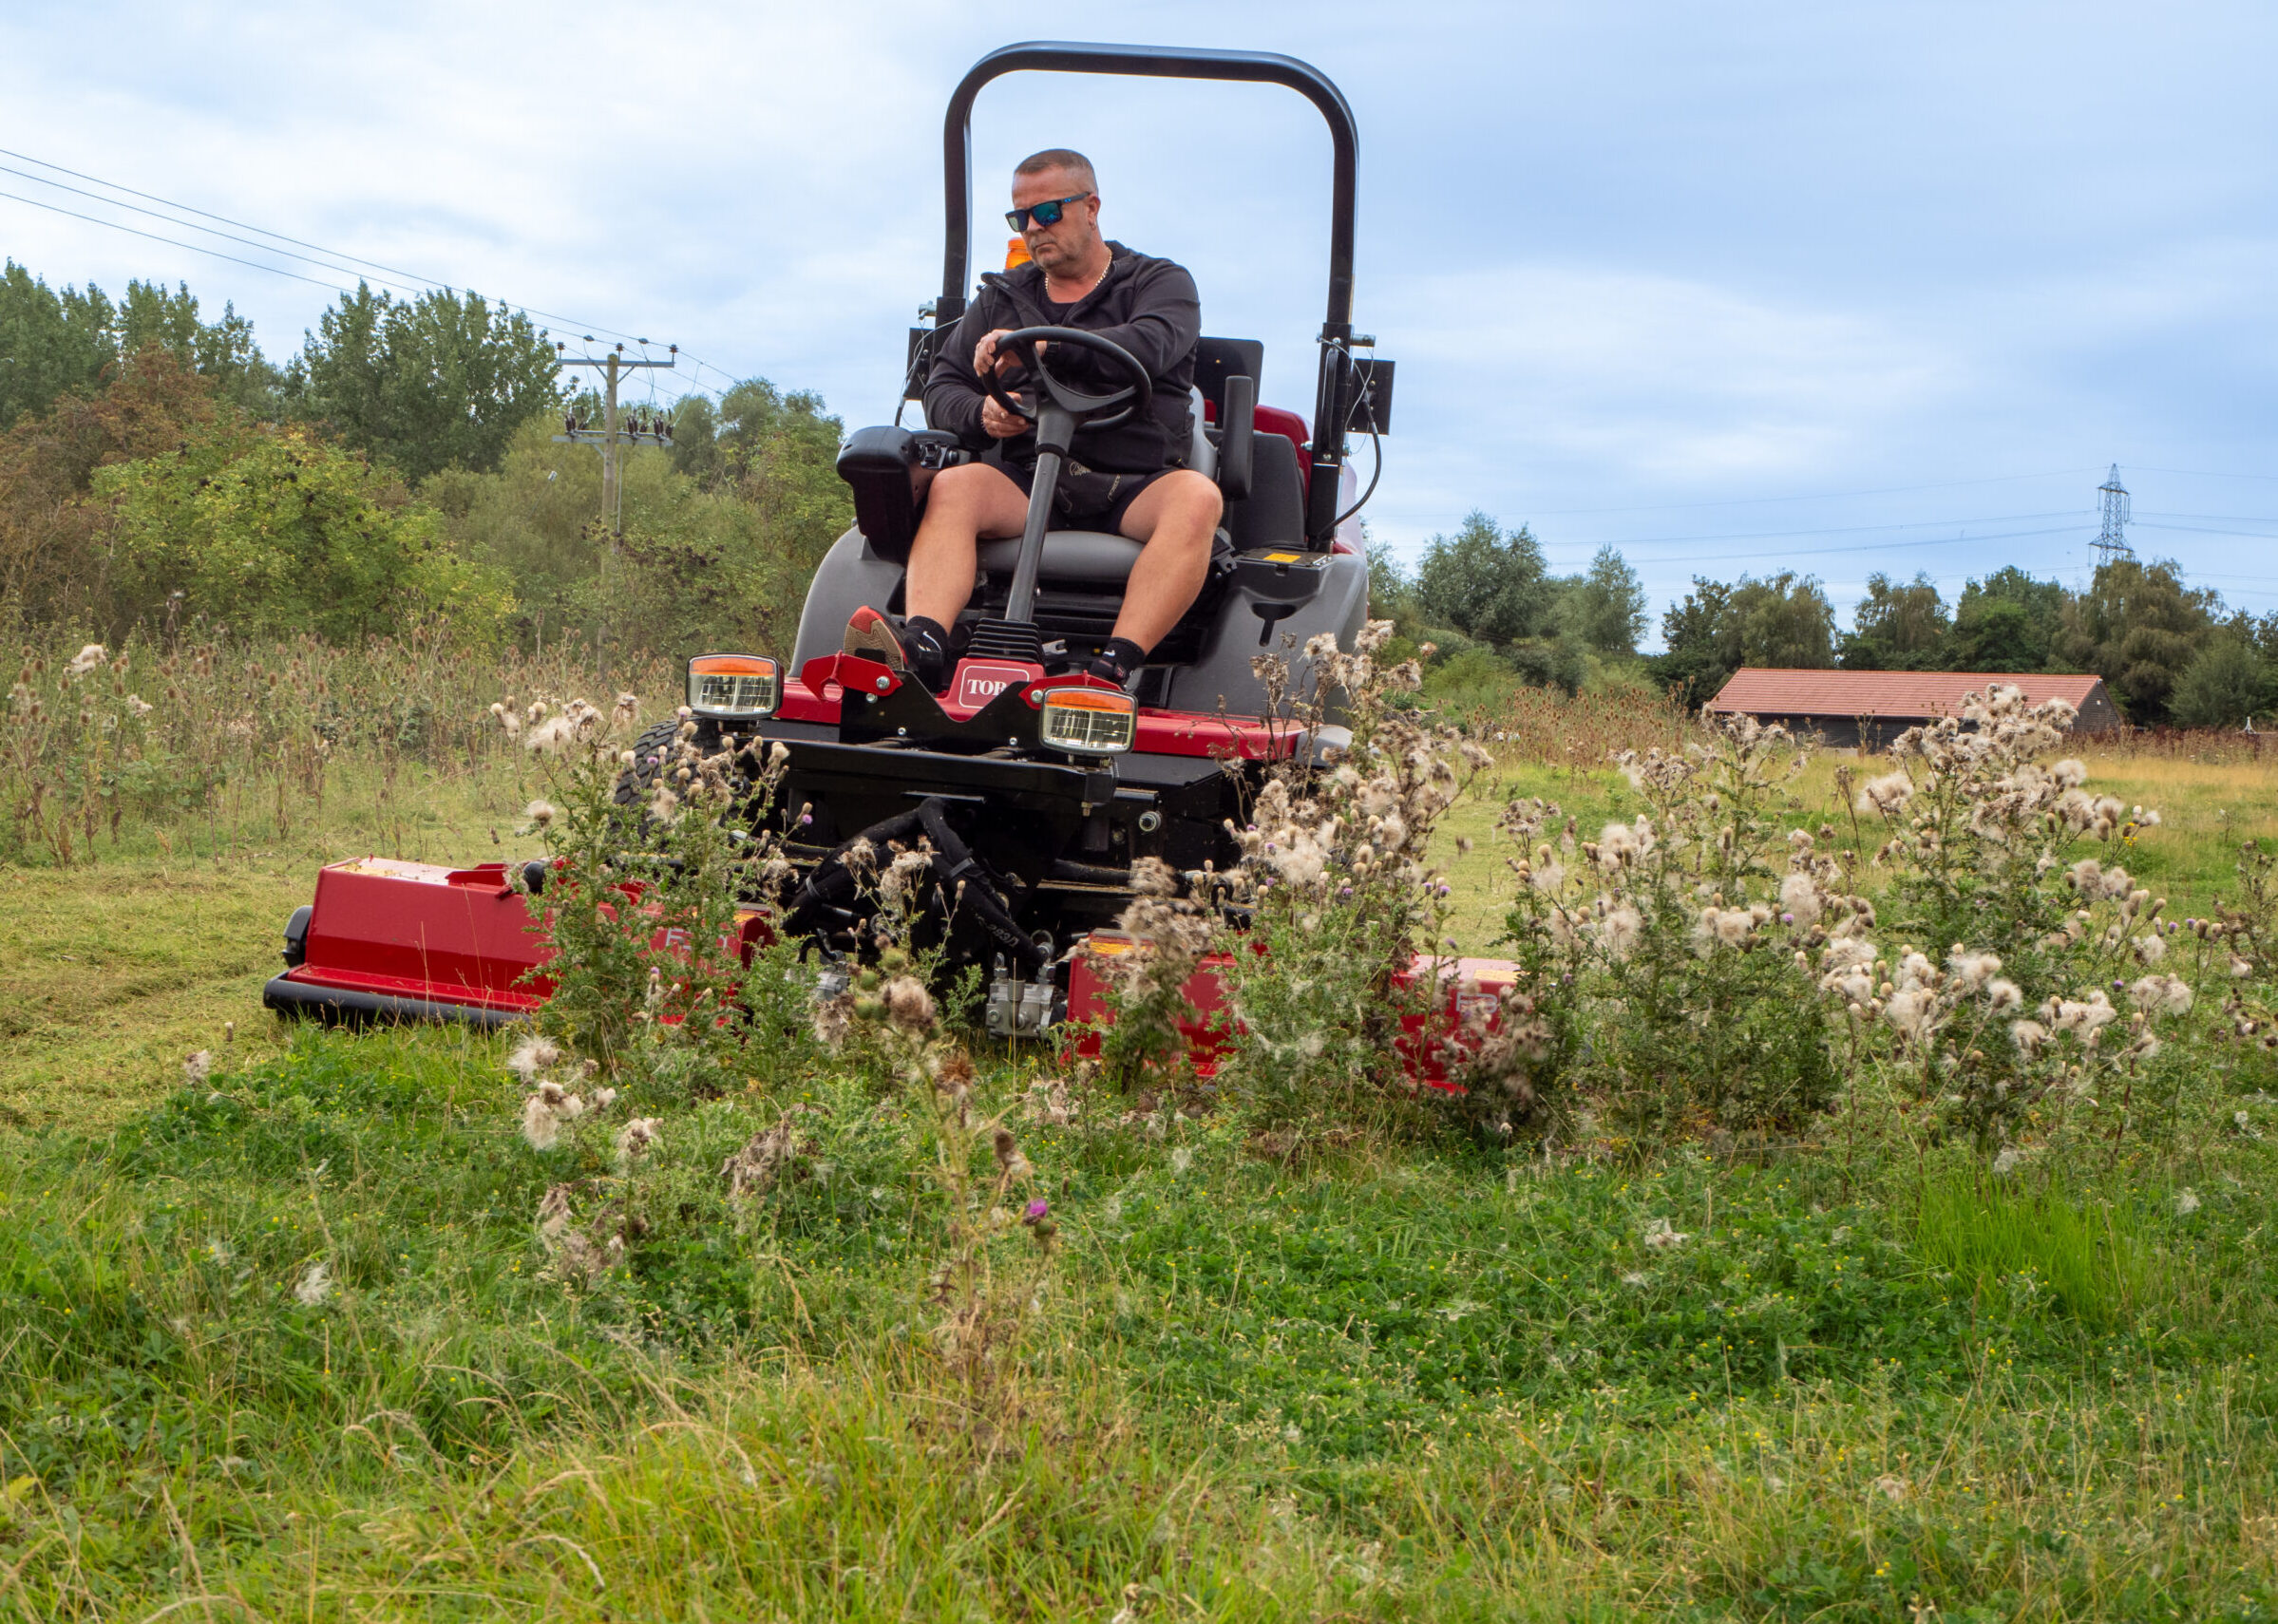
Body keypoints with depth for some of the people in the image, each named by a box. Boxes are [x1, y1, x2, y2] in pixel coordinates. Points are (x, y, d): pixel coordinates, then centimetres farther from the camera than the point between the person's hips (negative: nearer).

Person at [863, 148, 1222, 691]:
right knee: (951, 488, -28)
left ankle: (1116, 665, -50)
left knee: (1197, 497, -35)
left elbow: (1150, 347, -12)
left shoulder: (1161, 282, 13)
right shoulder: (1003, 298, 24)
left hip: (1135, 487, -2)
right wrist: (980, 414, -11)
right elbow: (941, 389, 14)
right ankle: (923, 647, -48)